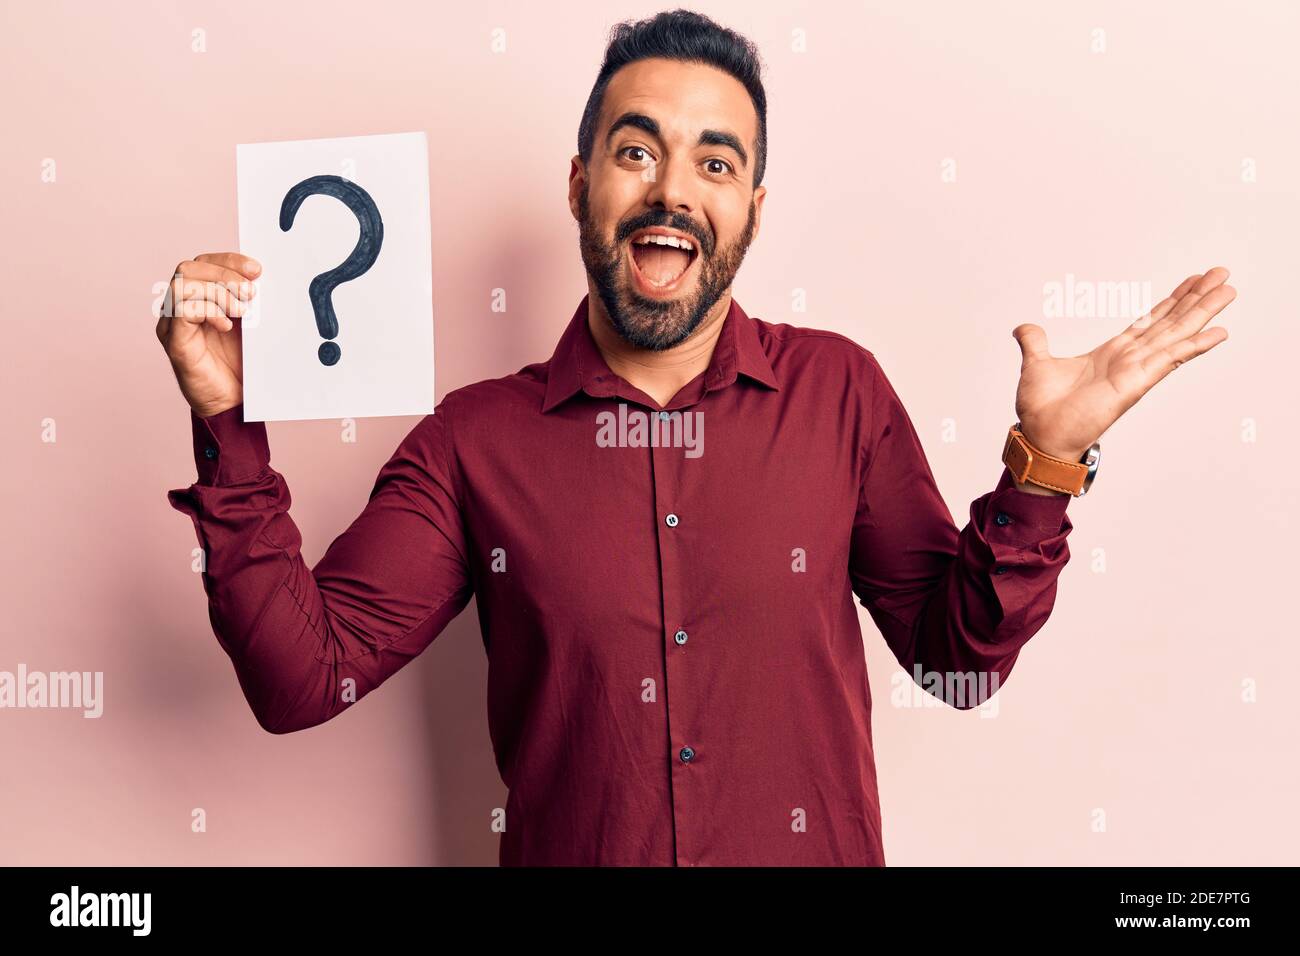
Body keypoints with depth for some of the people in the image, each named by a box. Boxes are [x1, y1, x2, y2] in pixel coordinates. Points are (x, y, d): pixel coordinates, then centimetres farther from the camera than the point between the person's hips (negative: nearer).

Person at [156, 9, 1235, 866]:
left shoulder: (840, 391, -6)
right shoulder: (475, 440, -8)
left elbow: (961, 654, -2)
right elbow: (302, 677, -11)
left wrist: (1043, 464, -16)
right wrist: (227, 423, -20)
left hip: (821, 850, 1)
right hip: (564, 851, 0)